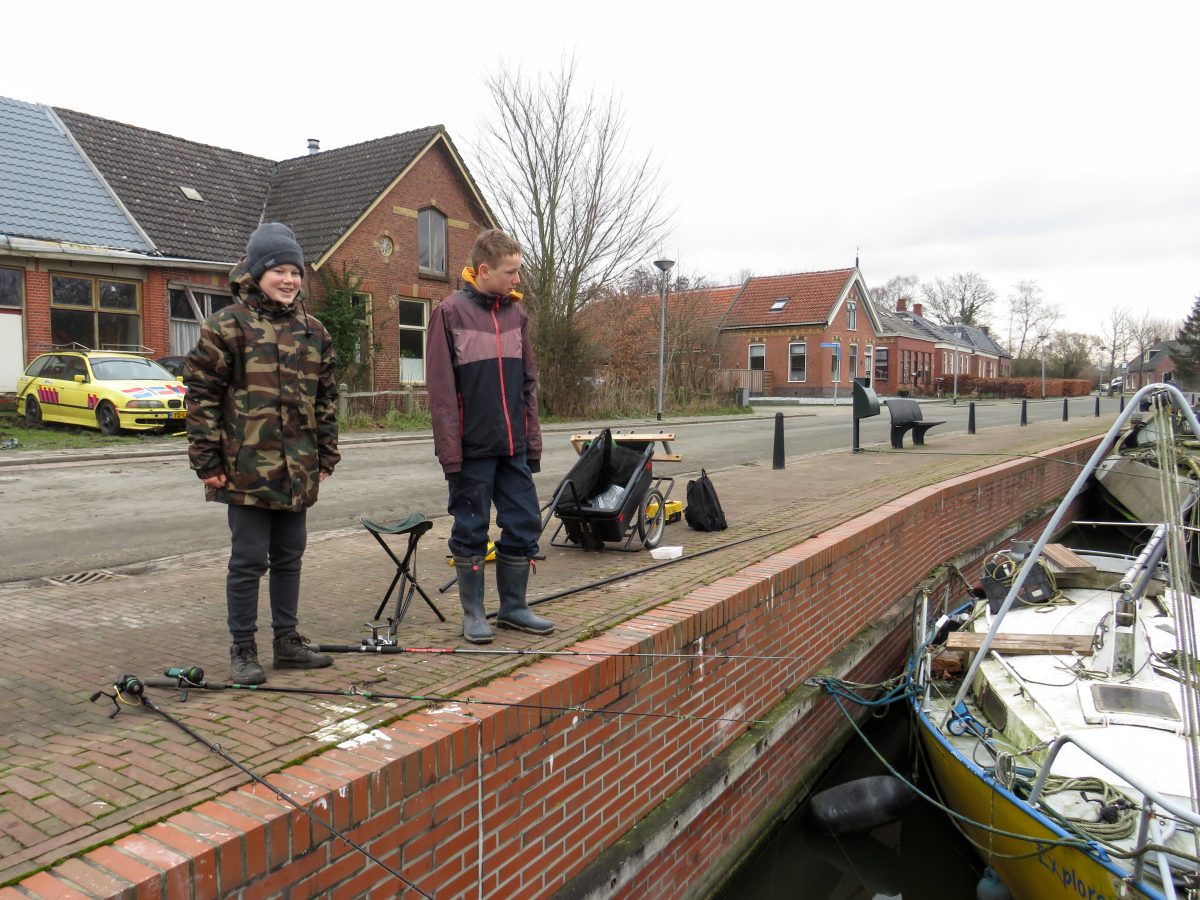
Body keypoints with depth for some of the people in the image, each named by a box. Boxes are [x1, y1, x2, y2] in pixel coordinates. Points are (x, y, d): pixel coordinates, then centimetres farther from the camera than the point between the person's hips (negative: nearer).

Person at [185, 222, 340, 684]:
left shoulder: (313, 331, 11)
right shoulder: (226, 325, -5)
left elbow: (326, 397, 15)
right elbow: (202, 395, -6)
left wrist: (326, 455, 12)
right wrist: (208, 461, -9)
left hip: (298, 471, 5)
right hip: (247, 468, -5)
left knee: (289, 556, 14)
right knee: (249, 559, 2)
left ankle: (287, 641, 28)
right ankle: (243, 650, 17)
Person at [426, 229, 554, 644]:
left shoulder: (516, 313, 10)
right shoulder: (450, 312, -5)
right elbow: (440, 388, -9)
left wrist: (532, 440, 10)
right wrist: (450, 450, -13)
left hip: (514, 447, 5)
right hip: (473, 449, -5)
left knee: (524, 525, 8)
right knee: (471, 531, 5)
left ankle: (513, 606, 23)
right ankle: (472, 612, 19)